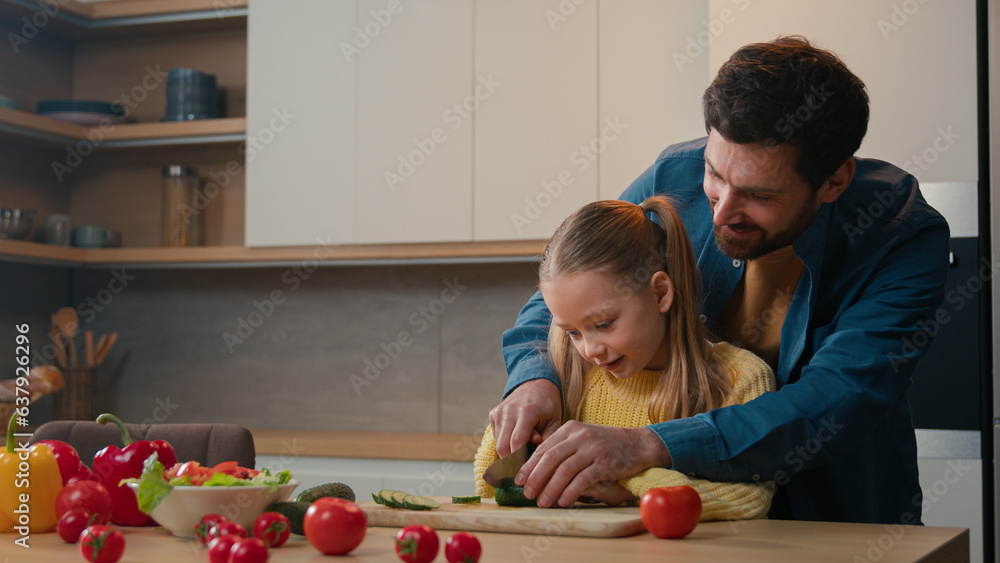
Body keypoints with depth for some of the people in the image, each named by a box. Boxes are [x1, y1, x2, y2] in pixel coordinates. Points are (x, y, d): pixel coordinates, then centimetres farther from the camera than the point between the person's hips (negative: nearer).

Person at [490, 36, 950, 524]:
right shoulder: (674, 181, -9)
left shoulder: (905, 237, -18)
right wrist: (534, 380, -21)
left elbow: (838, 405, -30)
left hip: (842, 526, -1)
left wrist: (650, 445, -41)